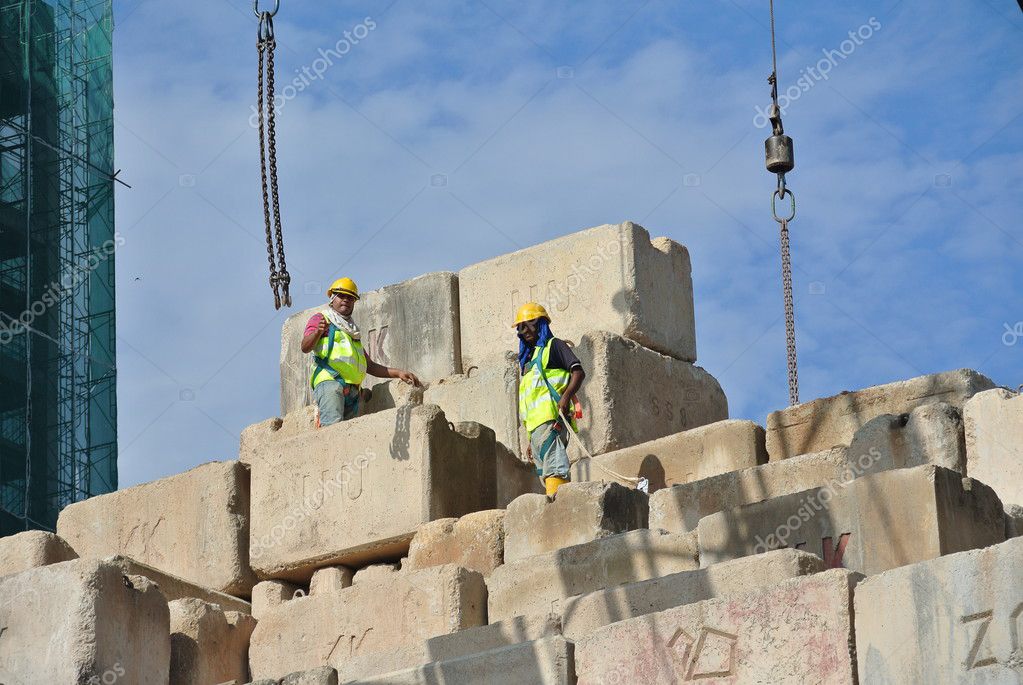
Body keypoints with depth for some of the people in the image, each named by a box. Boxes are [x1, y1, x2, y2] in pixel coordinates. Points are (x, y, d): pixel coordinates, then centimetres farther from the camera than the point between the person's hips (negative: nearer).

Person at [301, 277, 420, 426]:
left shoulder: (353, 332, 36)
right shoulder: (320, 319, 16)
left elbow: (370, 366, 38)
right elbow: (305, 347, -2)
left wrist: (398, 373, 26)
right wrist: (318, 332, -23)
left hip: (352, 390, 6)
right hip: (329, 380, -6)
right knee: (333, 426, -29)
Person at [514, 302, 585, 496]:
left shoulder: (553, 346, 7)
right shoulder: (529, 359, 30)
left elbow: (579, 372, -7)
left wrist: (566, 397, -25)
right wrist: (531, 440, 25)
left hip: (551, 421, -9)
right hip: (536, 427, 9)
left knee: (554, 471, -24)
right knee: (546, 475, 1)